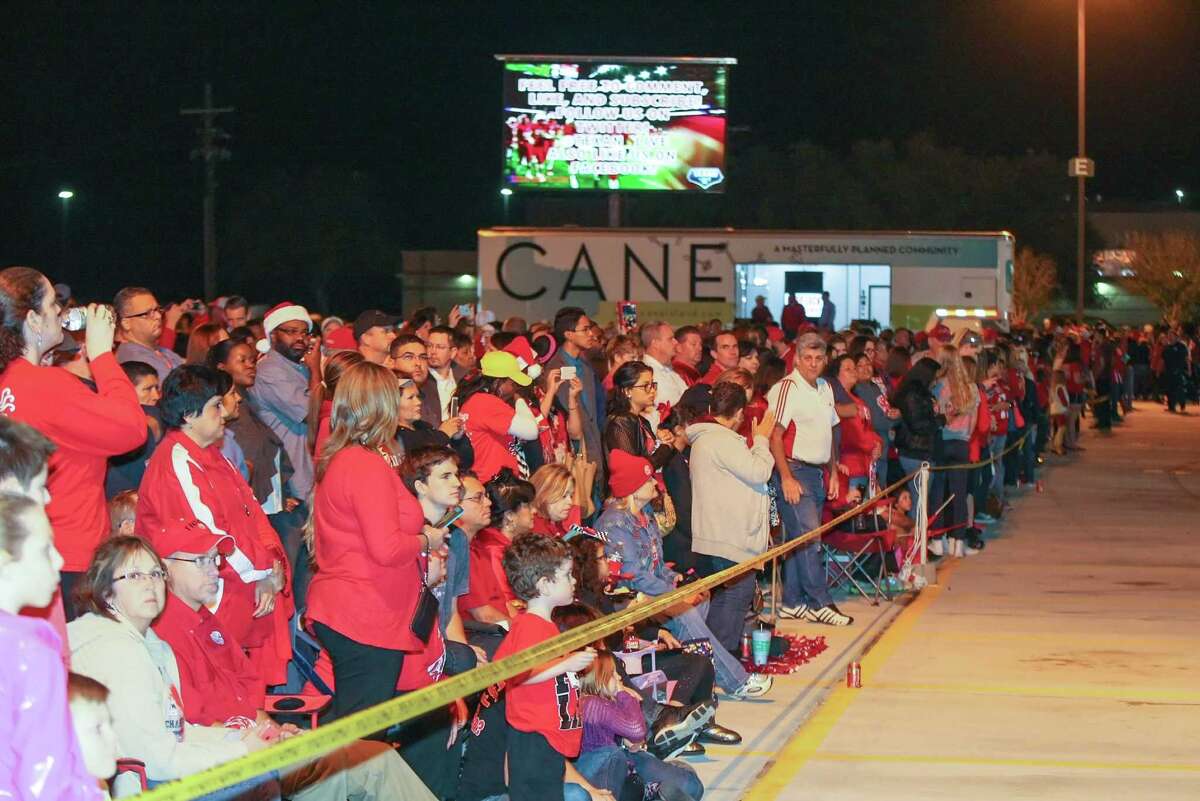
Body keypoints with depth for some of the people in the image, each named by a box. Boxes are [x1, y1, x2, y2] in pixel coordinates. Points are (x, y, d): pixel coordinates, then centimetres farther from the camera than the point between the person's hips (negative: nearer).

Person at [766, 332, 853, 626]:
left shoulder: (825, 389, 15)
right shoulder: (787, 388, -11)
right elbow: (775, 436, -15)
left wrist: (833, 471, 18)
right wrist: (786, 478, -19)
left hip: (818, 473, 8)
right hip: (795, 471, -8)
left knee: (798, 538, 10)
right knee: (808, 537, -10)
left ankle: (792, 603, 14)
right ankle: (819, 603, -7)